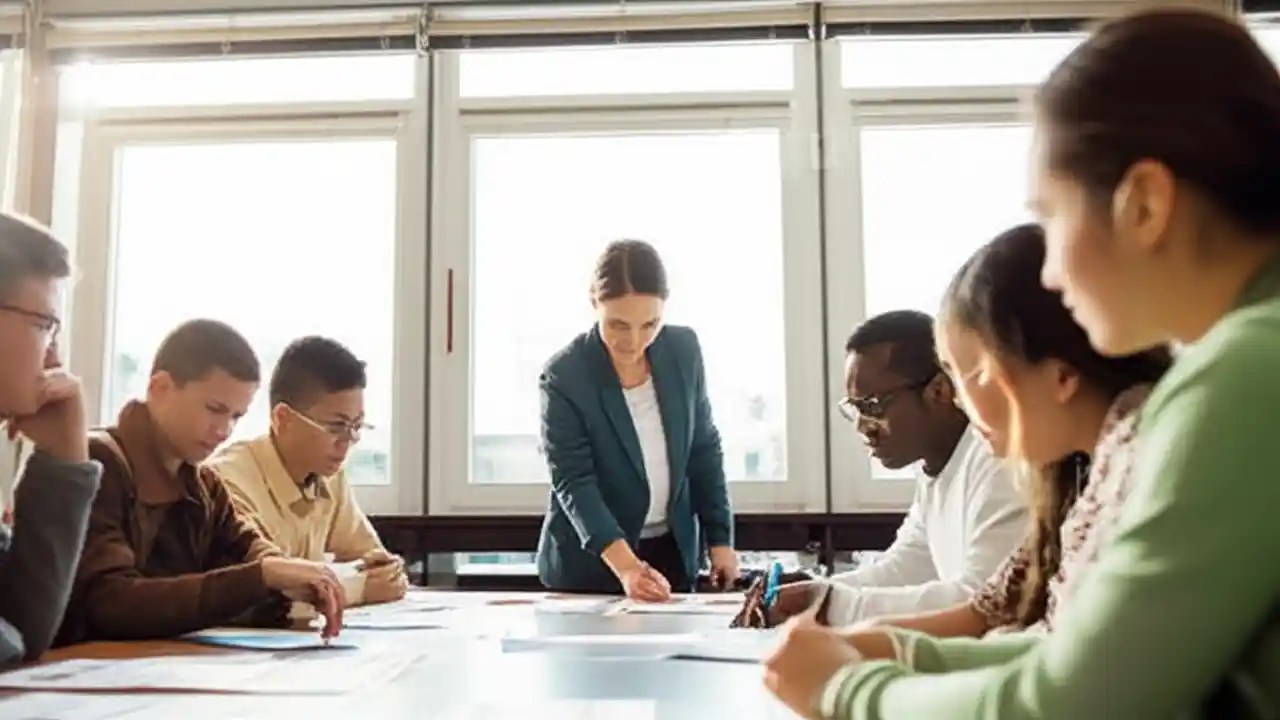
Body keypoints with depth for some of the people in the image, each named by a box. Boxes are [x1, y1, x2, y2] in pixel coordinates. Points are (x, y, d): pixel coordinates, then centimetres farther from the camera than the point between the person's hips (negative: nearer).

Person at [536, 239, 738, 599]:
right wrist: (625, 566, -35)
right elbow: (573, 482, -23)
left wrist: (720, 539, 1)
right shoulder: (564, 377, -20)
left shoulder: (684, 350, -8)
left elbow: (704, 449, 3)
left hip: (673, 552, 4)